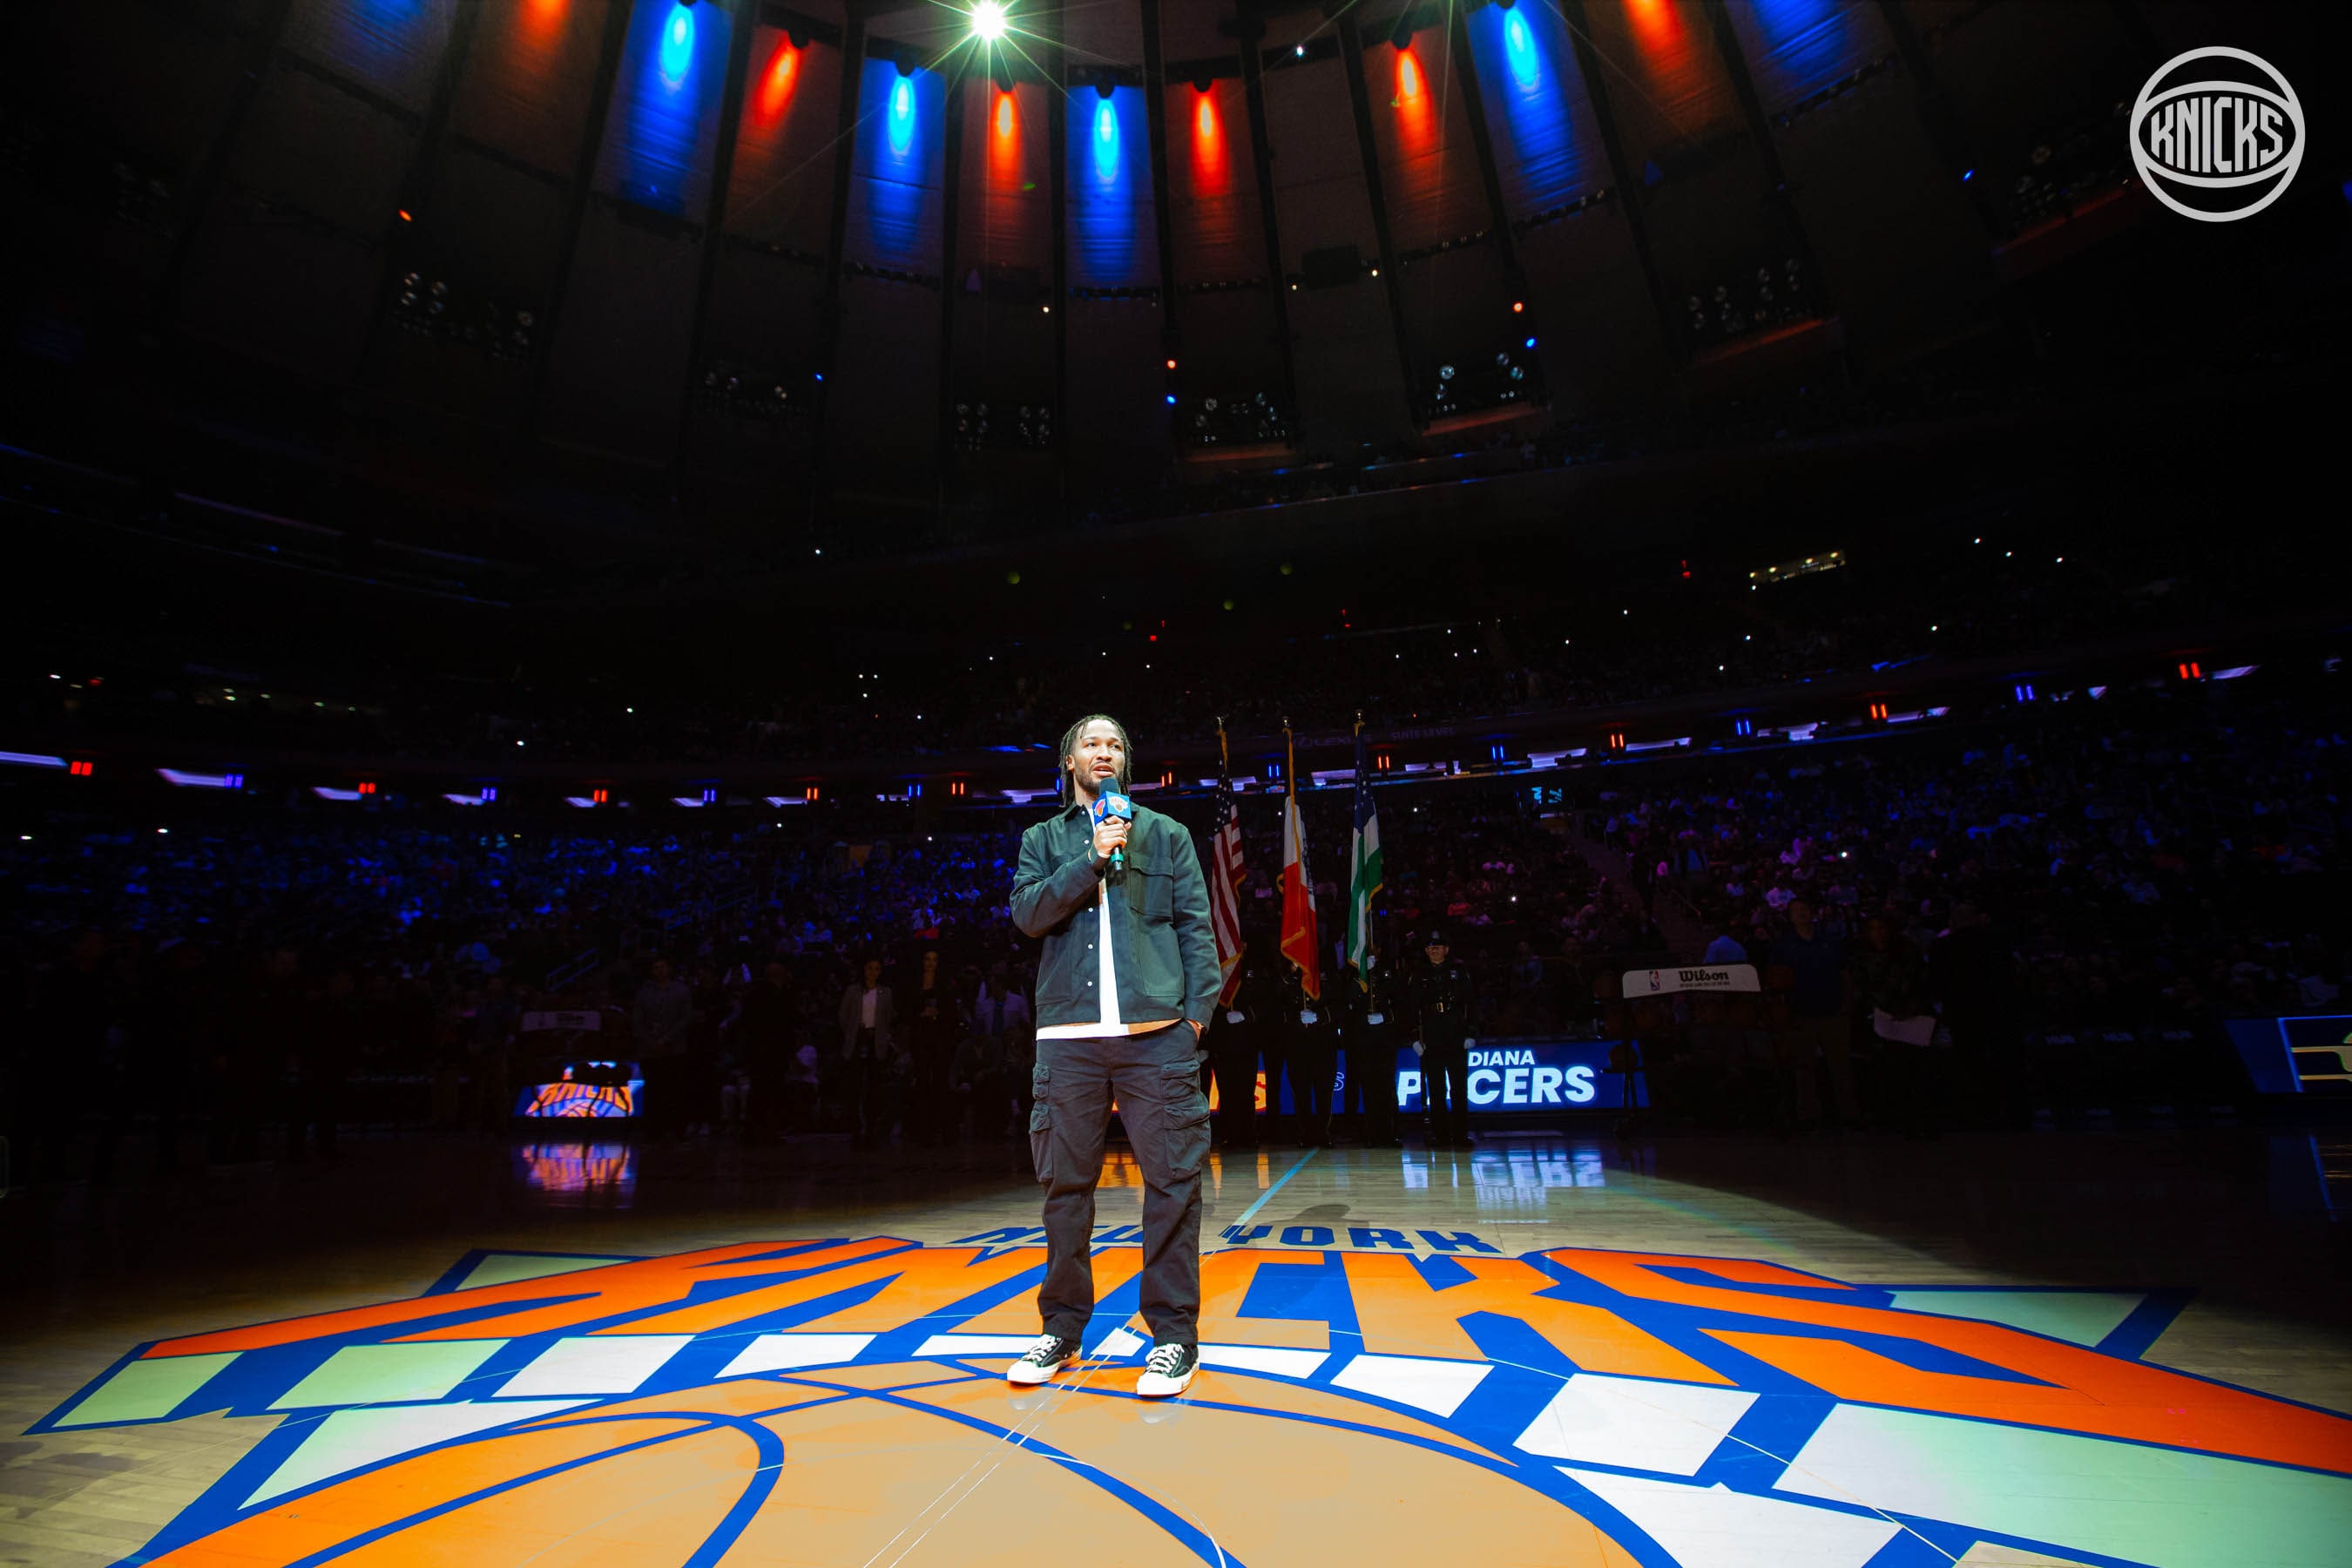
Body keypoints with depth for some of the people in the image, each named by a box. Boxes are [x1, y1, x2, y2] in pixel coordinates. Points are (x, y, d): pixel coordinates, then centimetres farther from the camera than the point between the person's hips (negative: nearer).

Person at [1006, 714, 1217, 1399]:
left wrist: (1198, 1005, -3)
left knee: (1173, 1179, -1)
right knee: (1065, 1183, 8)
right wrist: (1092, 860, -8)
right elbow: (1027, 912, 0)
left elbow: (1196, 926, 7)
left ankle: (1174, 1335, 12)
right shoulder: (1044, 840, 16)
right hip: (1069, 1034, 1)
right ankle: (1062, 1329, 24)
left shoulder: (1166, 834, 13)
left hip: (1156, 1033, -1)